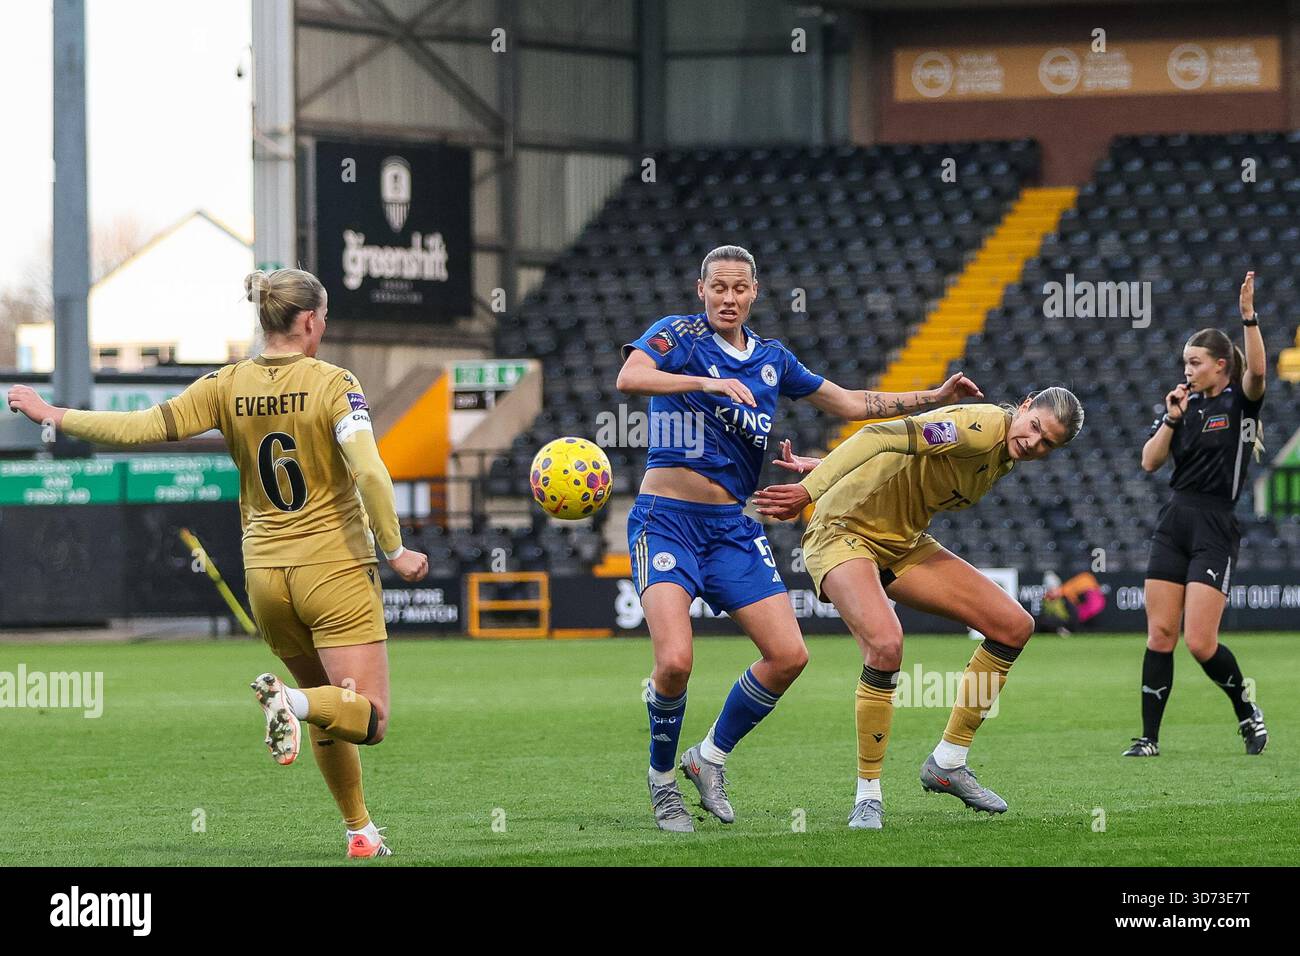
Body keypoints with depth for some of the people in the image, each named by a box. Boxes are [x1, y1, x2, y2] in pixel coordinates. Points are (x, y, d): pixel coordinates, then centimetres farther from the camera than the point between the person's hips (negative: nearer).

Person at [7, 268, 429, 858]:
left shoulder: (227, 387, 0)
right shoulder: (332, 384, -11)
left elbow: (143, 427, -5)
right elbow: (368, 472, -22)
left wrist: (54, 416, 6)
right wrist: (394, 551, -12)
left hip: (266, 576, 5)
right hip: (336, 568, -5)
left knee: (330, 706, 22)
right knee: (369, 720, -7)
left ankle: (359, 830, 18)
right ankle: (290, 700, -34)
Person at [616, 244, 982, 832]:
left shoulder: (772, 358, 13)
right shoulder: (679, 335, -4)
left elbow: (848, 403, 24)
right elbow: (628, 379, -24)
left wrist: (936, 398, 21)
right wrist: (708, 382, -35)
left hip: (732, 527, 6)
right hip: (666, 522, -6)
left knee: (788, 655, -5)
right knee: (674, 662, -22)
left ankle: (710, 759, 16)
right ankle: (662, 780, 4)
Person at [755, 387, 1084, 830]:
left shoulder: (1003, 456, 4)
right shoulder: (983, 427, -25)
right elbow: (880, 438, -35)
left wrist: (824, 468, 11)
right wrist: (810, 490, -43)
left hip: (903, 543, 10)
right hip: (846, 532, -9)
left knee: (1014, 626, 3)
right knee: (885, 643, -34)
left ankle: (947, 764, 13)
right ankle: (868, 795, -19)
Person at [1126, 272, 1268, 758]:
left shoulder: (1240, 402, -3)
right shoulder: (1184, 403, 12)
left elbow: (1257, 372, -26)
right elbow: (1150, 462, 7)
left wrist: (1249, 316, -35)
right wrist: (1172, 419, -6)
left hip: (1215, 529, -5)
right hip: (1173, 523, 5)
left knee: (1200, 642, -11)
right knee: (1159, 632, -1)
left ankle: (1247, 712, 13)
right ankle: (1149, 738, 2)